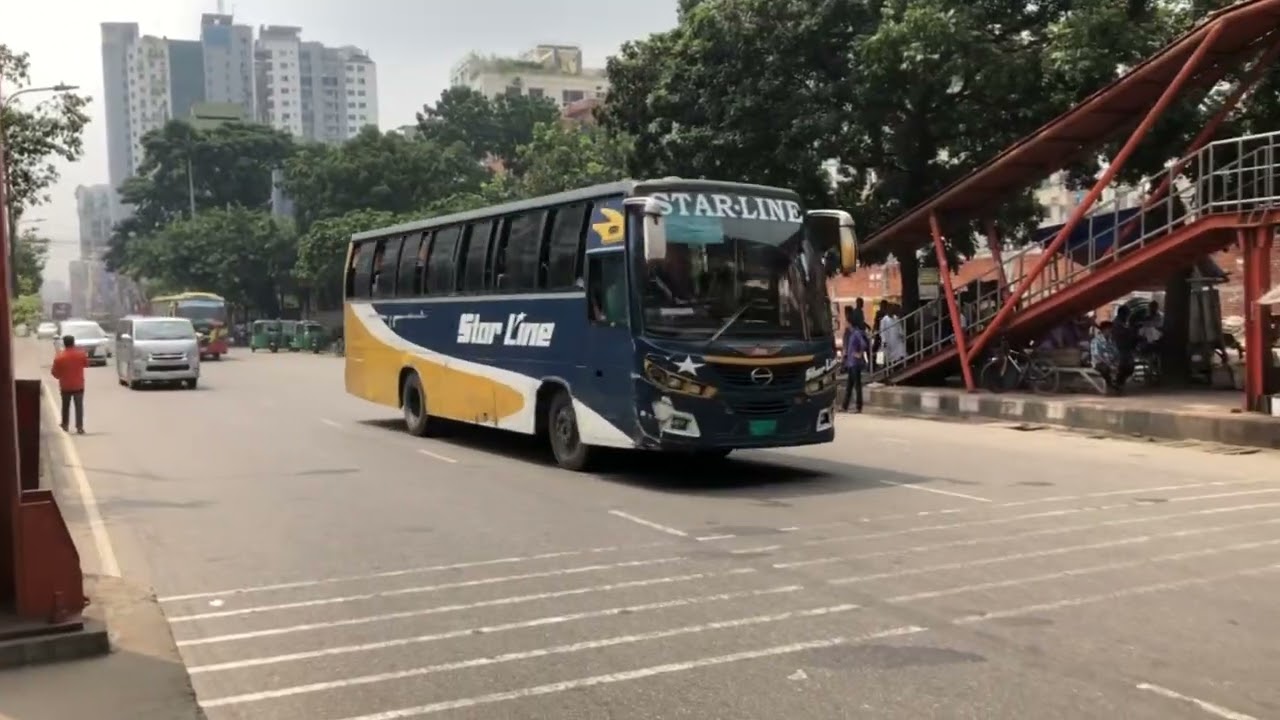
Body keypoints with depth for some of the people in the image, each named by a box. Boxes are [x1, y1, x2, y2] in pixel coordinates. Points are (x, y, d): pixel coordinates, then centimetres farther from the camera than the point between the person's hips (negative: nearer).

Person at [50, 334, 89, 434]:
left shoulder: (59, 357, -10)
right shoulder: (80, 354, -7)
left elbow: (55, 373, -4)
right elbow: (86, 364, 11)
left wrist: (61, 375, 15)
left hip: (65, 386, 0)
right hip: (78, 385, 0)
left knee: (66, 406, 15)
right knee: (79, 406, 2)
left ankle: (65, 425, 24)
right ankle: (79, 427, -5)